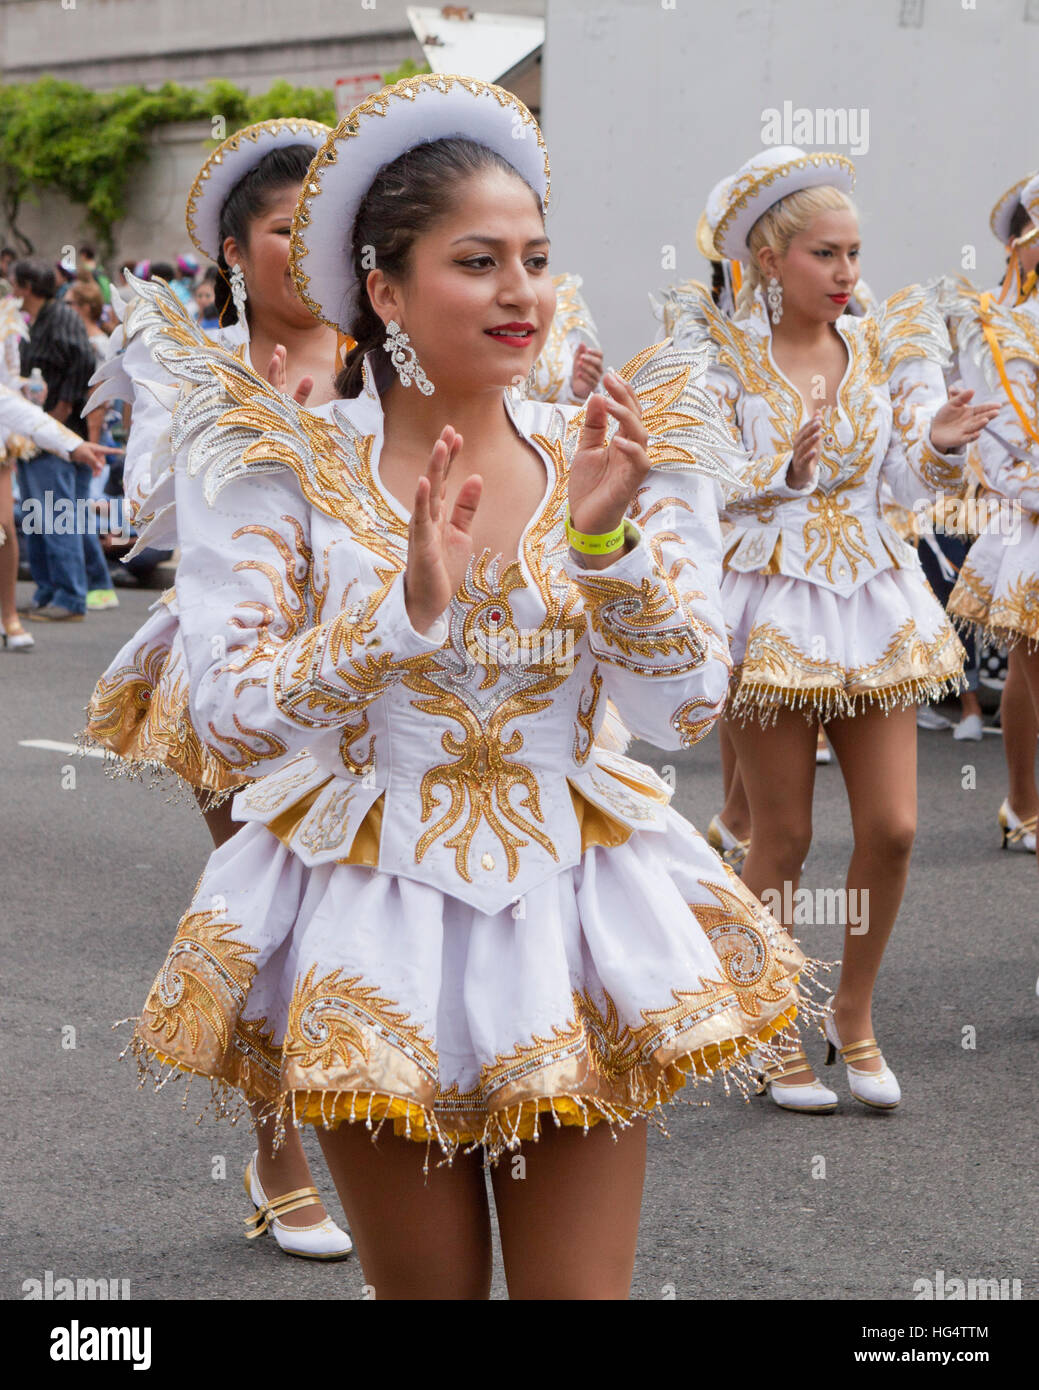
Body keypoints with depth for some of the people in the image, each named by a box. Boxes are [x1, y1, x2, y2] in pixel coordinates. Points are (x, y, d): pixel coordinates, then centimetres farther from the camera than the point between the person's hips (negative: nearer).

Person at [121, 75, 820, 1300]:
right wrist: (405, 609, -26)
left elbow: (684, 713, -5)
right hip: (369, 924, -2)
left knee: (580, 1285, 6)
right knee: (423, 1283, 11)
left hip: (571, 907, 2)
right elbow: (231, 717, -13)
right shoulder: (286, 464, -6)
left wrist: (607, 535, -19)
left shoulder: (609, 456, 1)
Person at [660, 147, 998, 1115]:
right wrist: (788, 469, -24)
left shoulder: (882, 345, 7)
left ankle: (854, 1014, 22)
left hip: (872, 600, 4)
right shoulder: (725, 354, -4)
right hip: (771, 604, -4)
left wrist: (940, 445, -18)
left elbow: (905, 484, 2)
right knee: (783, 838, 1)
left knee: (891, 827, 1)